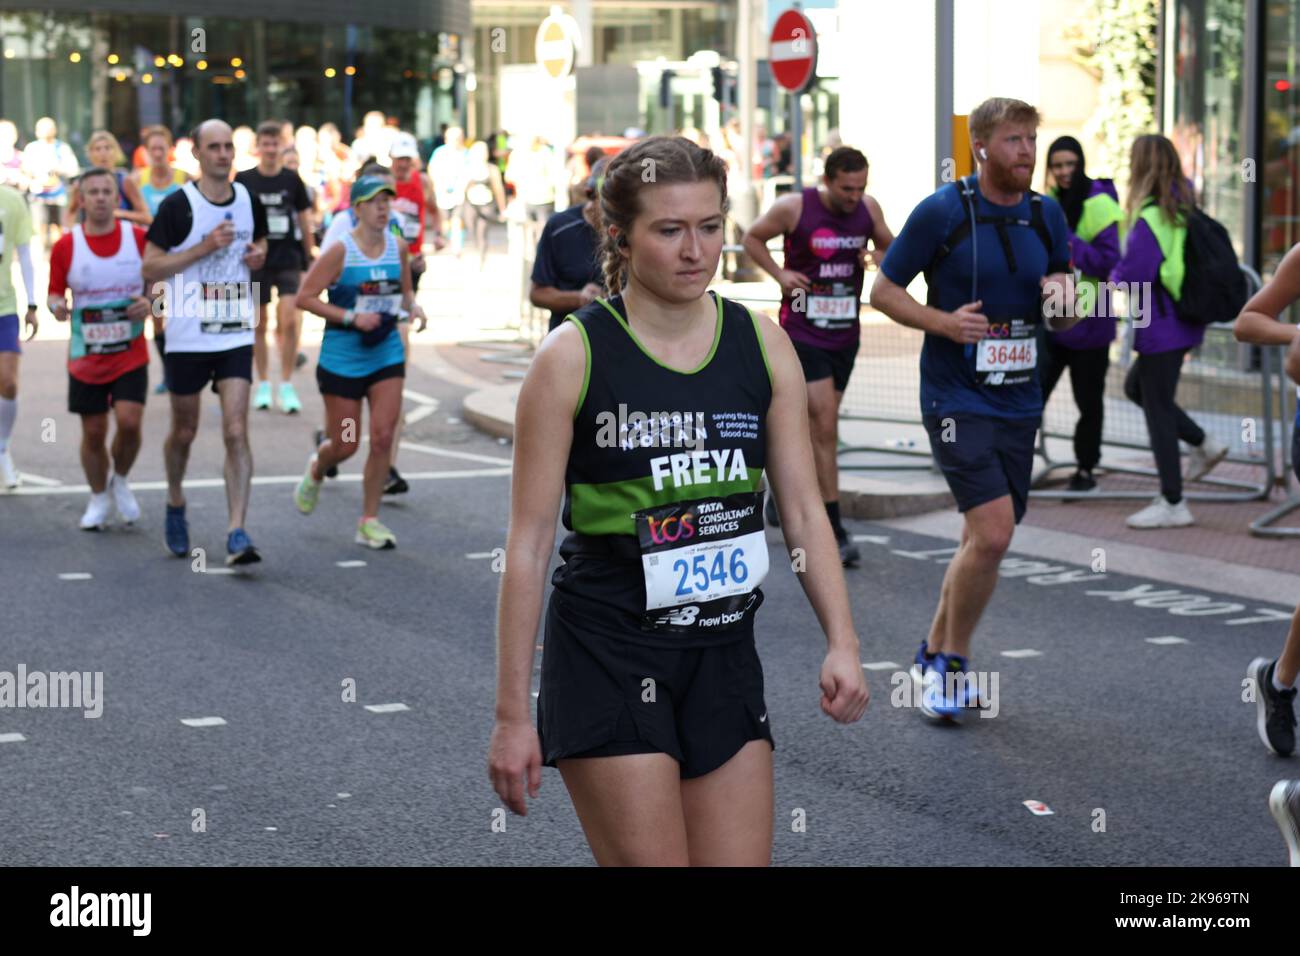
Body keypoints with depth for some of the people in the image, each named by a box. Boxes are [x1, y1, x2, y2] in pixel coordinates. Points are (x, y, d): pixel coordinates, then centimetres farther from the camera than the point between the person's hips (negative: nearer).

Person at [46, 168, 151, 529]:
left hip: (130, 353, -1)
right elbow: (55, 292, 5)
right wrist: (57, 305, -17)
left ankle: (120, 481, 14)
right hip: (85, 357, 1)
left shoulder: (139, 237, -3)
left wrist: (149, 302, -12)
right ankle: (99, 499, 27)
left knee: (129, 421, -16)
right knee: (93, 432, 6)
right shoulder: (66, 245, -3)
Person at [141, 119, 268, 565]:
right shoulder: (178, 205, -8)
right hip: (187, 336, -2)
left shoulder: (249, 201, 5)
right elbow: (149, 267, -10)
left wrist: (259, 254, 0)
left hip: (236, 334, 2)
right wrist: (204, 248, -19)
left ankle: (237, 534, -12)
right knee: (184, 431, 13)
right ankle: (175, 504, 40)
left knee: (236, 432, -9)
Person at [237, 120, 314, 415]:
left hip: (289, 260, 0)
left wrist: (308, 260, 12)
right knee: (259, 324, 6)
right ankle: (263, 385, 18)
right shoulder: (244, 180, 0)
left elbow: (305, 222, 11)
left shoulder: (292, 180, 3)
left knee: (290, 320, -12)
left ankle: (287, 387, -3)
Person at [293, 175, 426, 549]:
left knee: (383, 438, -5)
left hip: (387, 354, 4)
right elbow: (305, 297, -12)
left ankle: (369, 521, 7)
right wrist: (351, 317, -20)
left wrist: (412, 307, -5)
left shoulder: (398, 247, 2)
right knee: (345, 445, 4)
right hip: (342, 359, -4)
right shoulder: (340, 251, -13)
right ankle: (315, 470, 41)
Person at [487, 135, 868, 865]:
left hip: (724, 655, 4)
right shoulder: (573, 356, -8)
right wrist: (512, 714, -8)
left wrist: (842, 641, -7)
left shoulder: (763, 346, 4)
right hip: (607, 660, -4)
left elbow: (805, 509, 7)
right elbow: (530, 540, -7)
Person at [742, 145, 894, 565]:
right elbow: (752, 238, 4)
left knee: (815, 424, 15)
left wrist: (878, 257, -6)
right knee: (825, 425, -12)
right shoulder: (794, 207, -11)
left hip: (845, 333, 5)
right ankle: (834, 531, -9)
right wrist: (780, 274, -9)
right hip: (803, 332, -5)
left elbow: (887, 245, 18)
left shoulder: (868, 208, 0)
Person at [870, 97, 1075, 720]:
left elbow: (1065, 322, 16)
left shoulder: (1047, 215, 8)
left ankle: (935, 656, 28)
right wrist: (943, 322, -17)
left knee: (983, 543, 10)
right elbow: (883, 290, -2)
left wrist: (1062, 298, -7)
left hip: (1019, 404, 6)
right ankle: (953, 661, 3)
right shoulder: (942, 212, -8)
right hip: (957, 401, -6)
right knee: (992, 534, -16)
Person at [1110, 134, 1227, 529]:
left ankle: (1172, 504, 5)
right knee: (1135, 387, 25)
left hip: (1162, 326, -9)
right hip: (1185, 322, 9)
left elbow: (1128, 276, -22)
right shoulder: (1184, 210, 6)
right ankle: (1203, 444, 24)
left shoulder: (1149, 221, -21)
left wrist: (1112, 276, 1)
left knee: (1157, 407, 0)